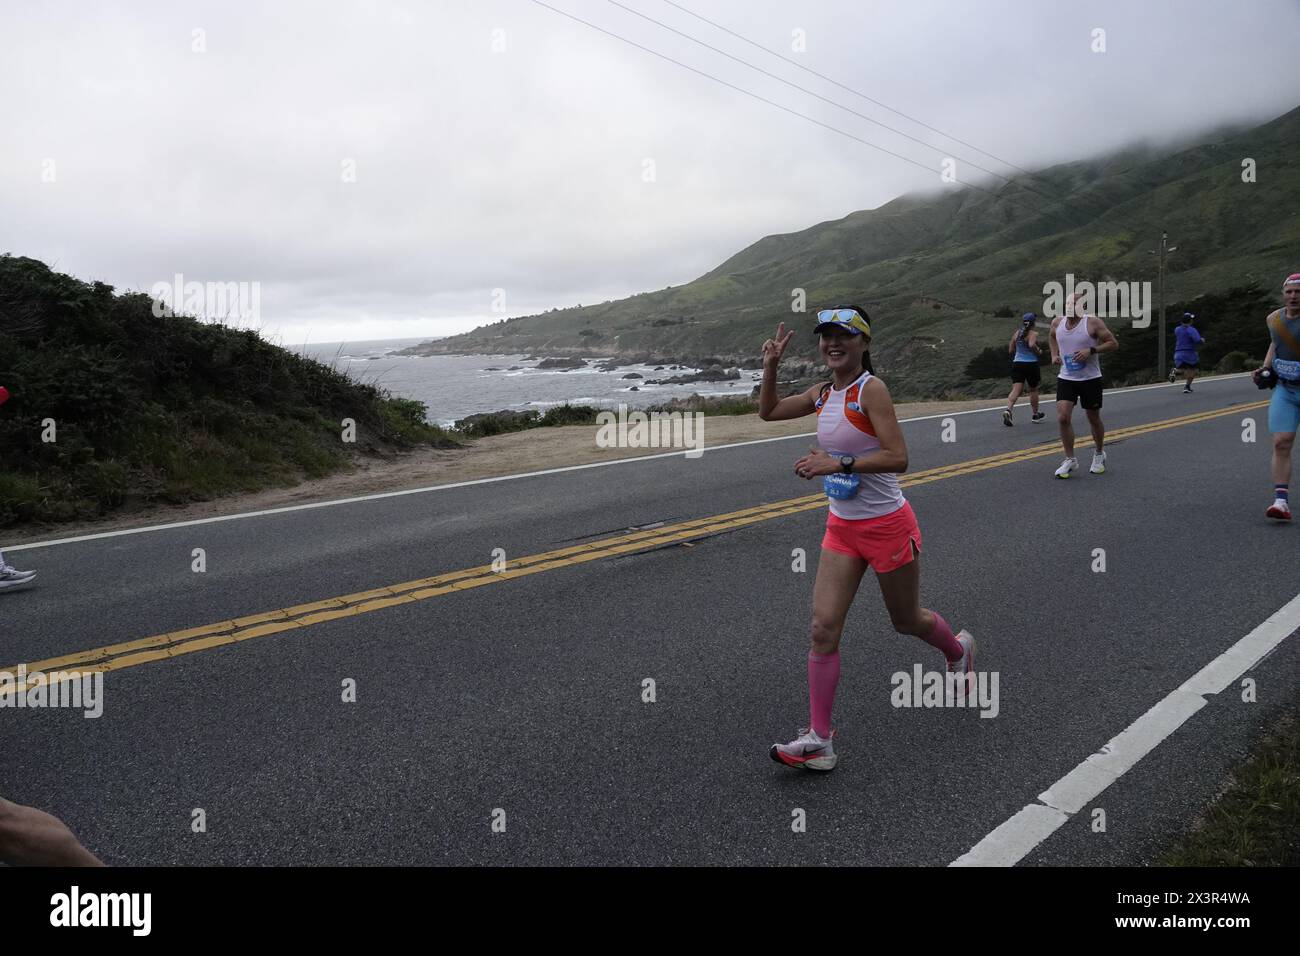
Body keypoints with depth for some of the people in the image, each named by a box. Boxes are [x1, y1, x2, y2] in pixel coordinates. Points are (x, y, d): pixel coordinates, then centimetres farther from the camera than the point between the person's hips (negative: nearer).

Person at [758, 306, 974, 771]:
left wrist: (837, 463, -31)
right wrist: (770, 366, 4)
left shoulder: (871, 389, -18)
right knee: (823, 629, -4)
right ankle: (818, 738, 1)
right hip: (842, 527, 6)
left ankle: (959, 651, 50)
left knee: (907, 621, 16)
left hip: (887, 526, -6)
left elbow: (898, 457, -25)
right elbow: (768, 412, 17)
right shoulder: (823, 393, 3)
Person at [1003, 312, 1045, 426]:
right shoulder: (1033, 334, -8)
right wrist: (1038, 351, -9)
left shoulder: (1017, 333, 7)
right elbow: (1032, 345, -27)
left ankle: (1008, 410, -29)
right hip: (1031, 364, -3)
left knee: (1016, 390, -4)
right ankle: (1035, 415, 28)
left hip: (1017, 363, 4)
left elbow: (1011, 350, 10)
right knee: (1033, 390, 15)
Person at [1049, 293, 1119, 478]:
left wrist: (1091, 350, -22)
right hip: (1066, 378, 3)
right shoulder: (1057, 322, 2)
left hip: (1090, 379, -3)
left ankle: (1099, 454, 34)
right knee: (1063, 417, -12)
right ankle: (1070, 459, 0)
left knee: (1093, 419, 10)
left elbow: (1113, 343, -9)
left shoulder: (1092, 323, -11)